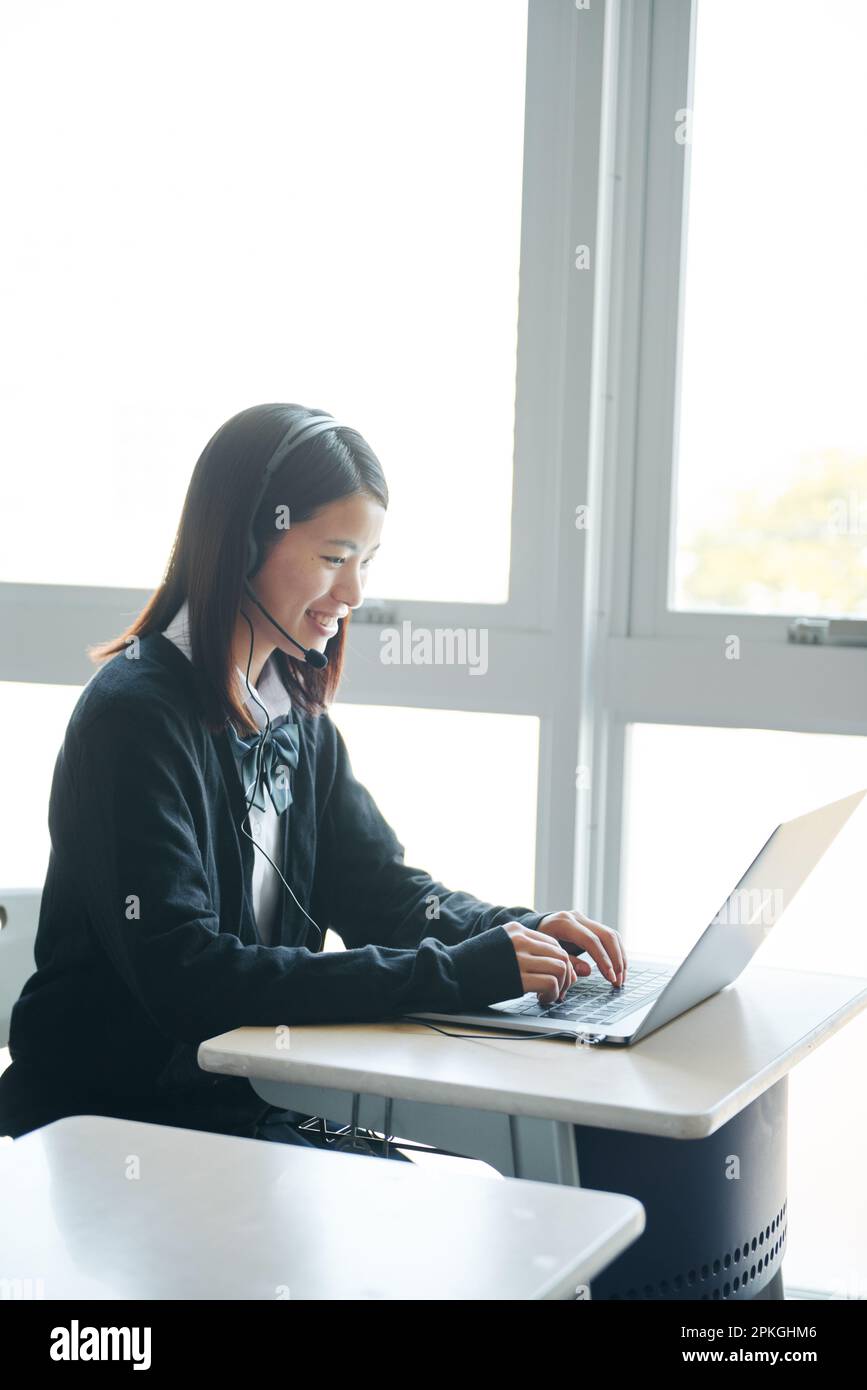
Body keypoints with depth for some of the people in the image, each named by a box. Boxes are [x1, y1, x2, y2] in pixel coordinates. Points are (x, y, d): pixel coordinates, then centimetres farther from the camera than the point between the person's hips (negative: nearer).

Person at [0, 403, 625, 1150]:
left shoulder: (298, 720, 9)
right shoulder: (134, 716, -19)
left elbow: (378, 886, 7)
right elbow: (181, 974, -27)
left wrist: (523, 932, -14)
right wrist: (452, 975, -29)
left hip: (246, 1111, 7)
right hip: (100, 1131, -7)